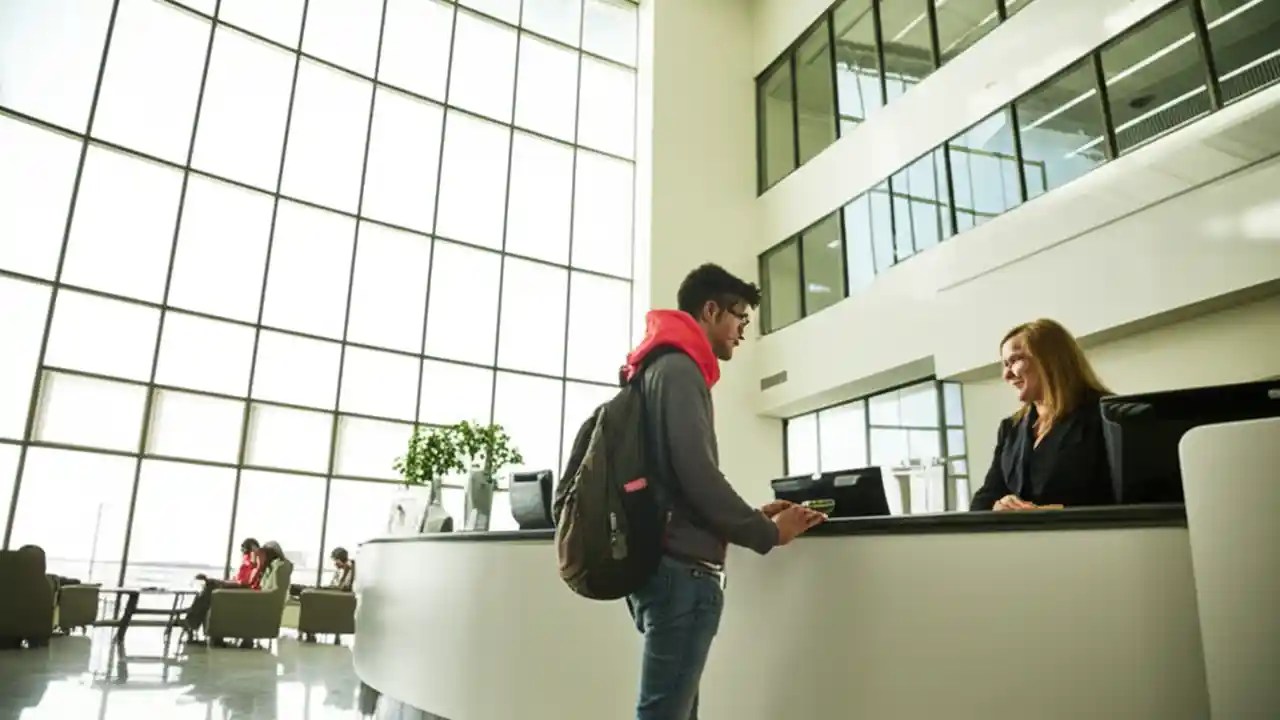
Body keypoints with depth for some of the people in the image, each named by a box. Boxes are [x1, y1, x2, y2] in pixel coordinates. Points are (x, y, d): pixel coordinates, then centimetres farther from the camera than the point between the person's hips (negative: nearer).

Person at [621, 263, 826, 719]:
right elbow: (697, 476, -18)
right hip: (682, 569, -10)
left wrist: (753, 517, 13)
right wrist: (767, 533, -5)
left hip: (666, 565, 10)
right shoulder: (678, 369, -9)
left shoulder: (663, 368, 20)